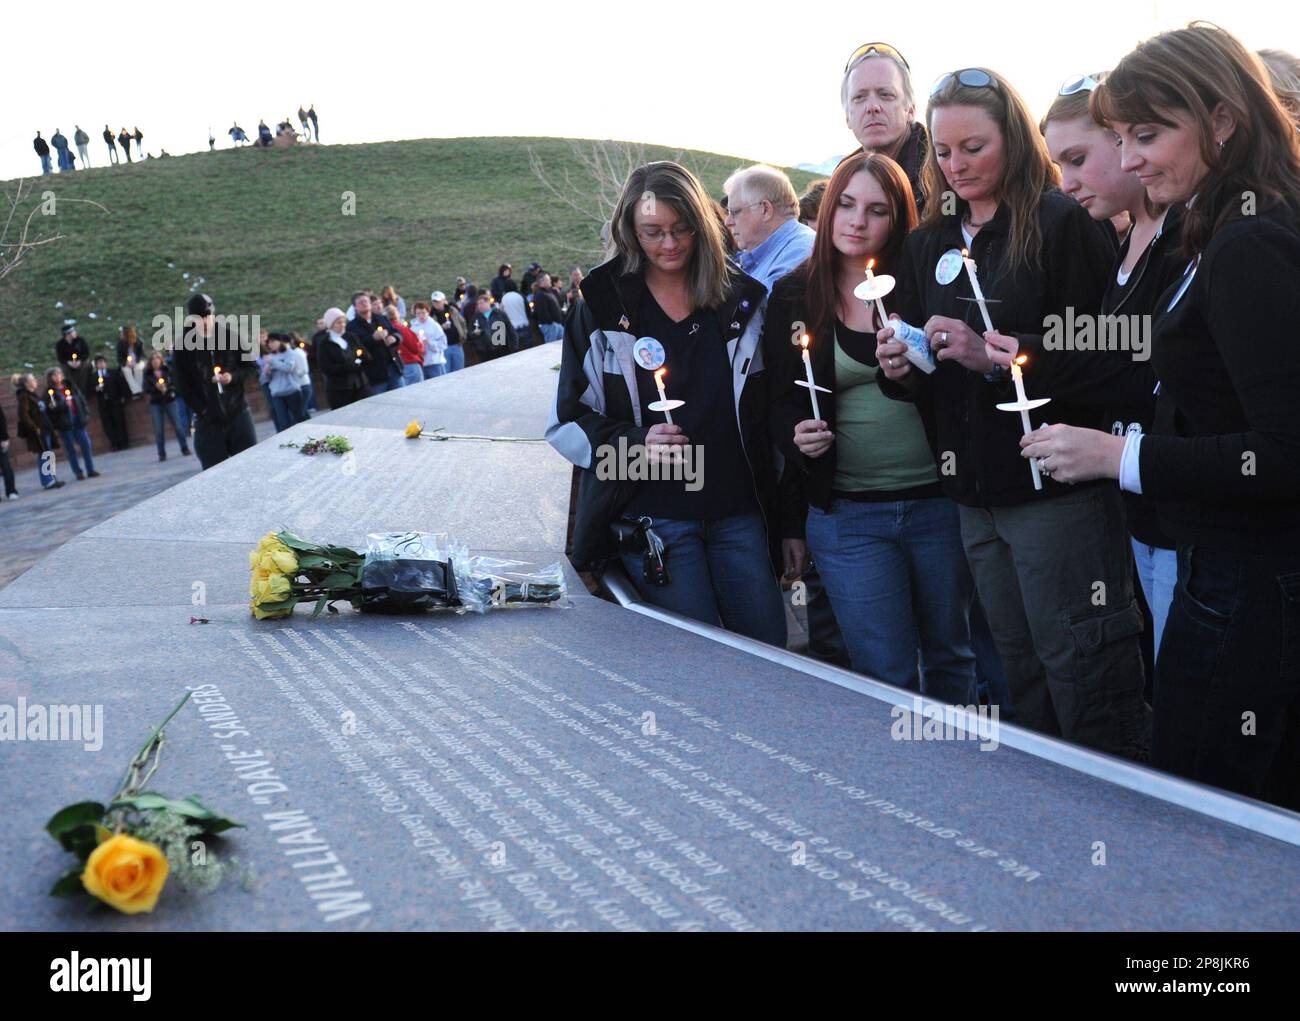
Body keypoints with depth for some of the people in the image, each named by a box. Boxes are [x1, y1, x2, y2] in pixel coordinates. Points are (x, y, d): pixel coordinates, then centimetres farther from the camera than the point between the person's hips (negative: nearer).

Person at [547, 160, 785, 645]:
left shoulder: (741, 300, 9)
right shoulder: (600, 310, 1)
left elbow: (767, 406, 14)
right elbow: (567, 423, 0)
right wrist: (636, 442, -17)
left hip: (738, 510, 3)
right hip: (651, 513, -3)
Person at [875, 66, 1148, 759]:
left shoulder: (1064, 224, -7)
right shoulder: (927, 244, 13)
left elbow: (1098, 358, -14)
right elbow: (920, 379, 17)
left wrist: (992, 354, -24)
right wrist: (899, 367, -5)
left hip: (1056, 486, -6)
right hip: (975, 491, 7)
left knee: (1081, 668, -1)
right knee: (1021, 673, 15)